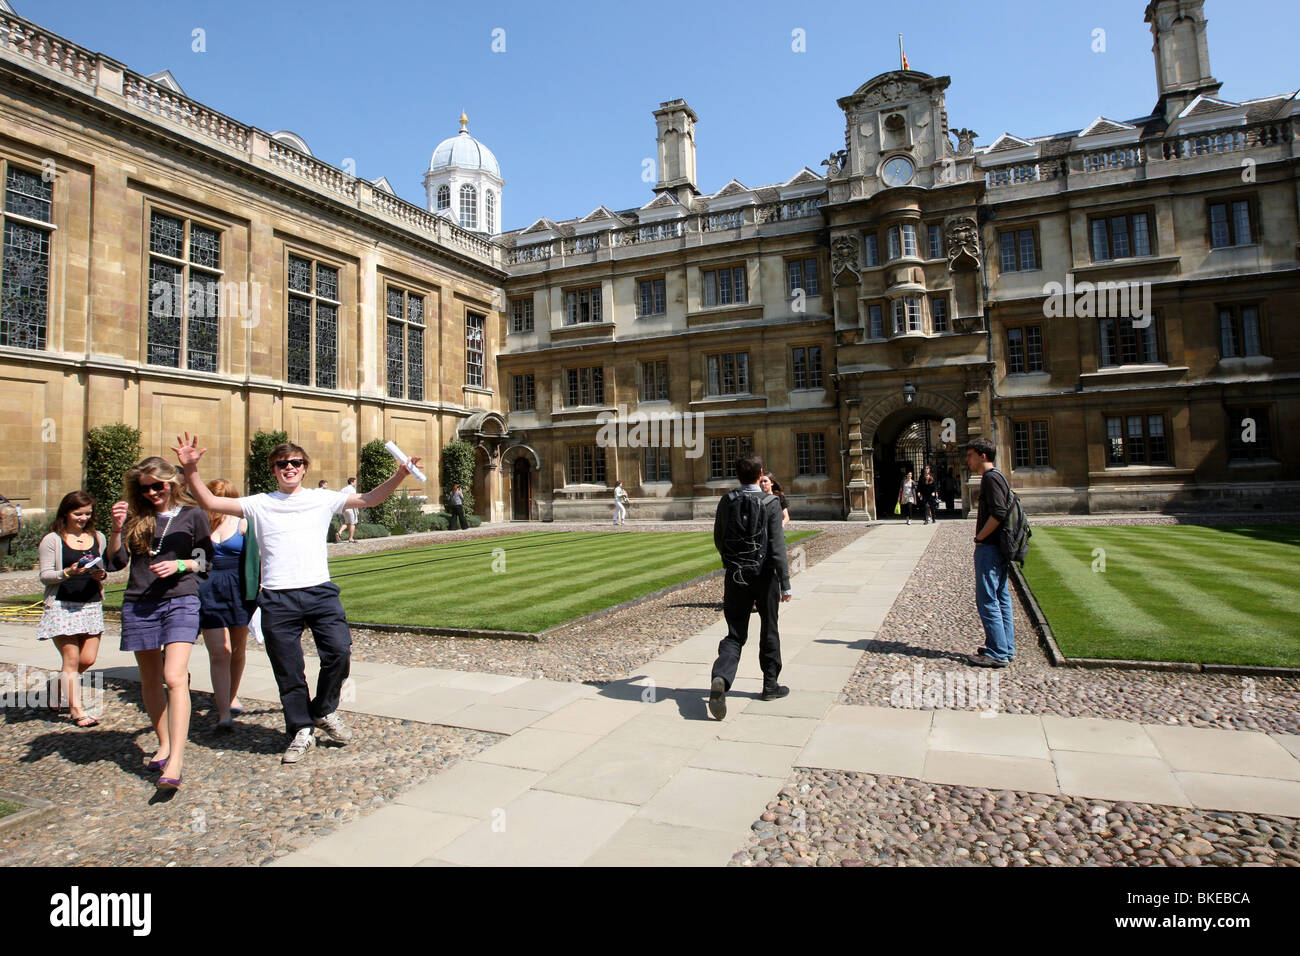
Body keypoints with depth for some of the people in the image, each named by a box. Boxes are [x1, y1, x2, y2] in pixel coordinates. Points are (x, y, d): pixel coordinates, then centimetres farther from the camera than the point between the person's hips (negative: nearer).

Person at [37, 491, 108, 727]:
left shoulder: (98, 538, 11)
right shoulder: (52, 540, -1)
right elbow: (45, 575, -4)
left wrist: (101, 574, -5)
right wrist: (68, 572, -22)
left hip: (92, 605, 4)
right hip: (62, 606, -4)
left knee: (88, 659, 4)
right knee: (71, 659, -3)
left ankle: (59, 688, 33)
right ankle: (76, 709, 5)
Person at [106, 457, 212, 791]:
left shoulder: (193, 516, 3)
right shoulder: (135, 518, 9)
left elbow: (206, 562, 6)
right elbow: (114, 563, 4)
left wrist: (179, 565, -12)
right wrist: (117, 528, -8)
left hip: (180, 601, -4)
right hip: (138, 605, 4)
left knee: (175, 678, -16)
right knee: (150, 680, 13)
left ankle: (175, 763, -19)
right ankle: (164, 744, 31)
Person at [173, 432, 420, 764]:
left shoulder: (322, 499, 10)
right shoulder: (259, 504, 9)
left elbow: (369, 499, 9)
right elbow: (211, 503, 3)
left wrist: (399, 475, -3)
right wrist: (191, 470, -10)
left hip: (320, 591, 0)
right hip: (277, 599, 0)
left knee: (339, 651, -11)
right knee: (288, 671, 6)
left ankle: (324, 711, 17)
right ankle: (302, 731, 24)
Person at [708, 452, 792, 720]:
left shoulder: (726, 501, 1)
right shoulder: (770, 504, -10)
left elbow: (718, 540, 10)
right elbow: (777, 547, -14)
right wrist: (785, 584, -12)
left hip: (735, 575, 2)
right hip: (764, 575, -2)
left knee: (735, 634, 4)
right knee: (769, 632, 15)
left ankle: (720, 678, -20)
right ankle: (770, 685, 26)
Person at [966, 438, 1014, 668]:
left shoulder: (991, 477, -14)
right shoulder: (997, 476, 17)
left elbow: (998, 513, -23)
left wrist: (979, 537, -14)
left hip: (989, 548, -10)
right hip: (1000, 547, 10)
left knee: (987, 600, -6)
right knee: (1001, 598, 13)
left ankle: (997, 653, -2)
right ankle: (1006, 649, 20)